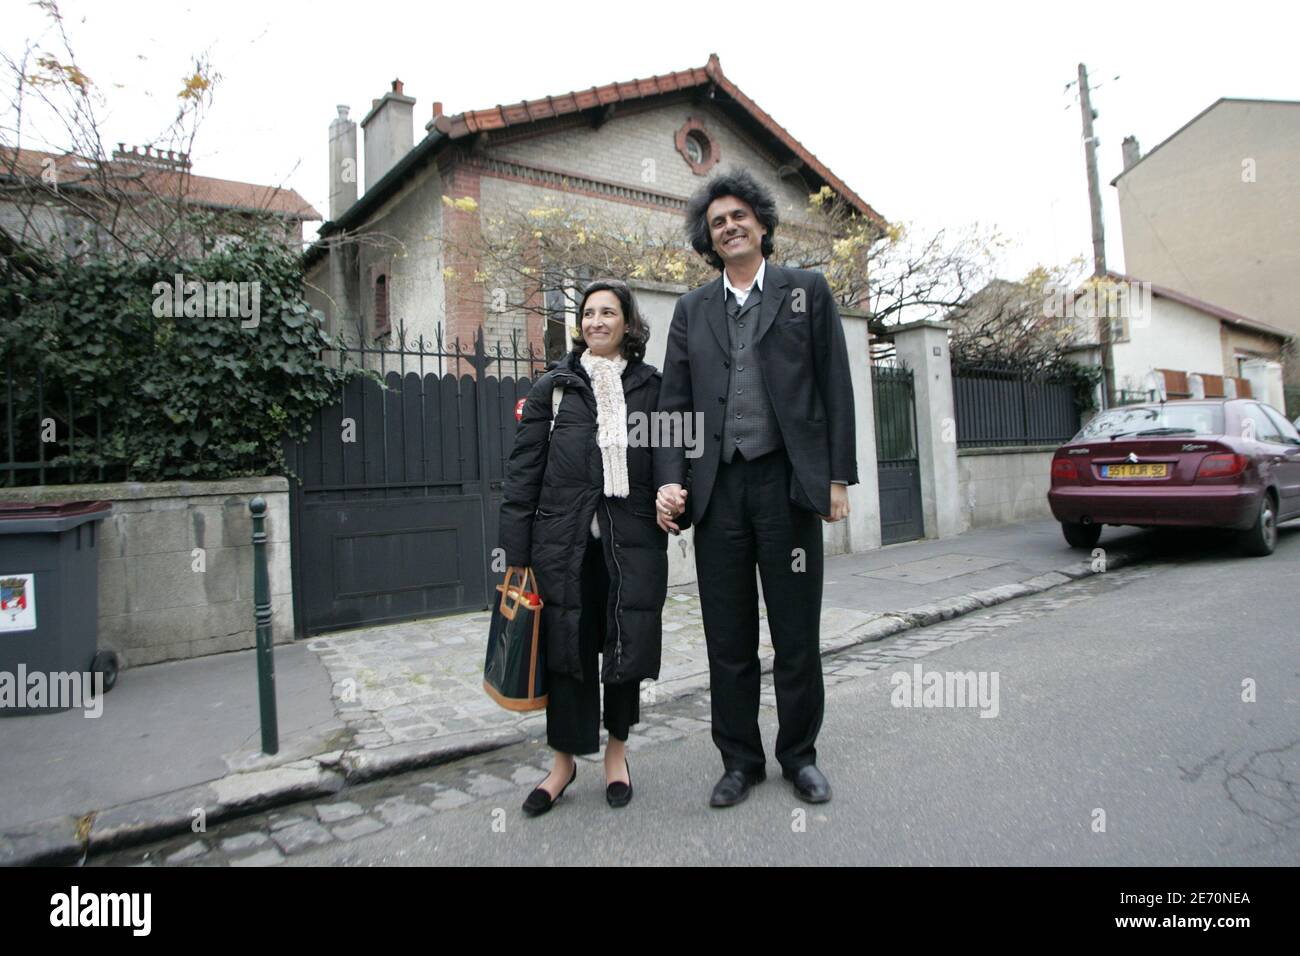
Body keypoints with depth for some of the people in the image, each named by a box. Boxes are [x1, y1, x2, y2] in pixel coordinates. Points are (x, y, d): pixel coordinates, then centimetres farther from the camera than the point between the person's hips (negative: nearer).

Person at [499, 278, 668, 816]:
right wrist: (516, 552, -2)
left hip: (631, 540, 1)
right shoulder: (554, 385, 7)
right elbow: (523, 469, 3)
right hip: (564, 540, 0)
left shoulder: (650, 385, 8)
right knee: (567, 648, 6)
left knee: (627, 645, 7)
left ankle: (616, 750, 30)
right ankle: (564, 761, 25)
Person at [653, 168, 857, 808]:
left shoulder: (807, 290, 9)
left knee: (797, 632, 7)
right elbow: (673, 403, 9)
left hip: (788, 480, -2)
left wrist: (838, 477, -2)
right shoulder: (692, 309, 15)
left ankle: (799, 756, 26)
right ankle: (740, 760, 25)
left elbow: (835, 388, 4)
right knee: (727, 637, 8)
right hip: (717, 487, 2)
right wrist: (670, 480, -3)